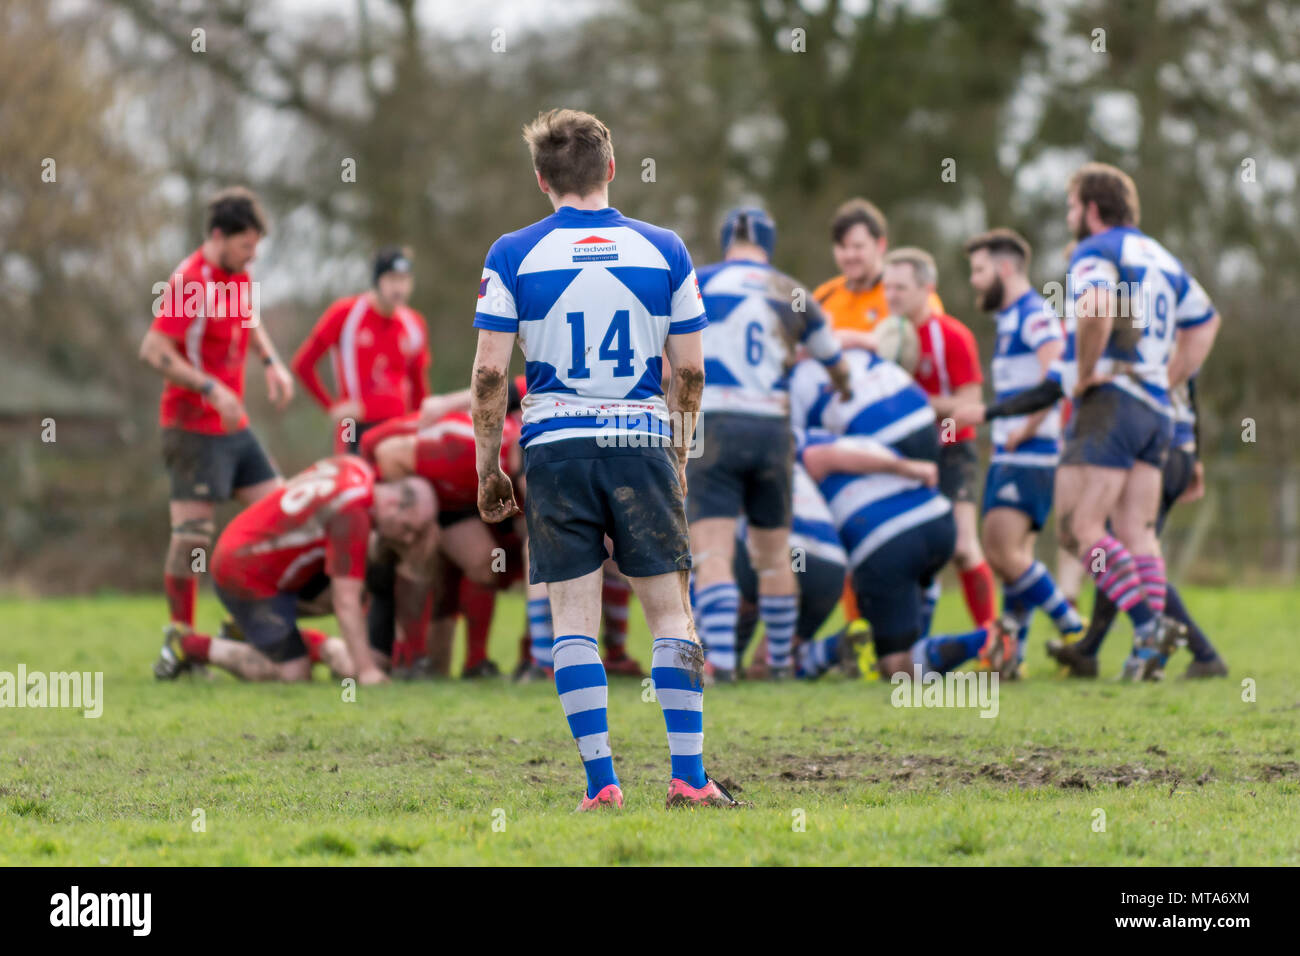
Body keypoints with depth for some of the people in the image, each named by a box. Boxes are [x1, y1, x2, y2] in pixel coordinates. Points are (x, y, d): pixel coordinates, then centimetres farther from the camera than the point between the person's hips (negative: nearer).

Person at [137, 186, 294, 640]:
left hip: (234, 425, 9)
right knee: (192, 534, -8)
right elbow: (153, 350, -22)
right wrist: (210, 389, -27)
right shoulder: (190, 282, -18)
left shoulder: (238, 275, 8)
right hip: (195, 427, -9)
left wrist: (272, 361, 11)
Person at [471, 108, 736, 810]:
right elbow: (689, 371, 6)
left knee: (573, 616, 3)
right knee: (670, 611, 6)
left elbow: (489, 374, -3)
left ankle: (601, 780, -2)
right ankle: (688, 777, 0)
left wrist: (487, 469, 7)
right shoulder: (664, 250, 4)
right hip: (644, 443, 1)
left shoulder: (512, 256, 0)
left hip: (555, 449, -1)